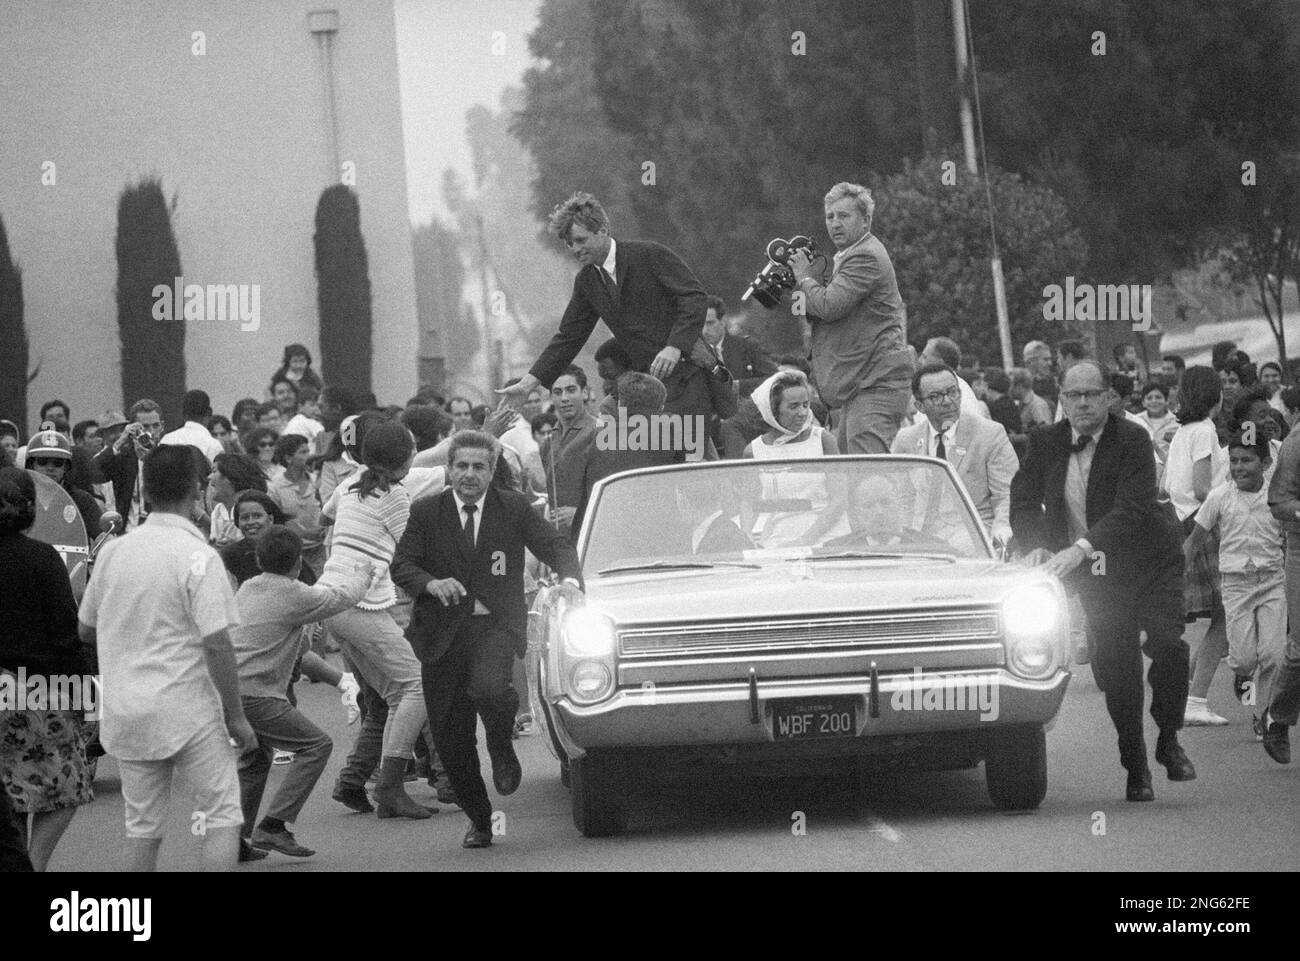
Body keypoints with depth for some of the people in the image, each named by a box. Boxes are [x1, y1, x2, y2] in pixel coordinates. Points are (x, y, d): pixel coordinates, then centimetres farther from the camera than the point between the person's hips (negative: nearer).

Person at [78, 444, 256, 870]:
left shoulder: (113, 551, 3)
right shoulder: (198, 558, -13)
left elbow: (86, 630, 13)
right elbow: (217, 644, -15)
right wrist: (236, 717, -8)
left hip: (125, 714, 5)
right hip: (188, 713, -5)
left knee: (143, 826, 12)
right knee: (222, 816, 2)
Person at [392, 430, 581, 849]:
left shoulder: (514, 507, 5)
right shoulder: (426, 512, 5)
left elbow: (554, 544, 1)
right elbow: (401, 564, -1)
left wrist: (570, 577, -20)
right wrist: (431, 583, -23)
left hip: (497, 625, -2)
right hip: (443, 633, 2)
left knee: (488, 689, -33)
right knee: (449, 738, 2)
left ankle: (503, 751, 1)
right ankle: (479, 820, 21)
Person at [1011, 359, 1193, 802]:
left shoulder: (1133, 440, -13)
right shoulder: (1046, 443, 0)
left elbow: (1132, 509, -24)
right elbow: (1023, 503, 2)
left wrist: (1081, 548, -36)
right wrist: (1039, 552, -17)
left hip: (1149, 562, -3)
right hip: (1095, 577, 3)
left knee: (1167, 643, -22)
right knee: (1116, 669, 0)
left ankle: (1169, 740, -1)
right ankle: (1135, 769, 14)